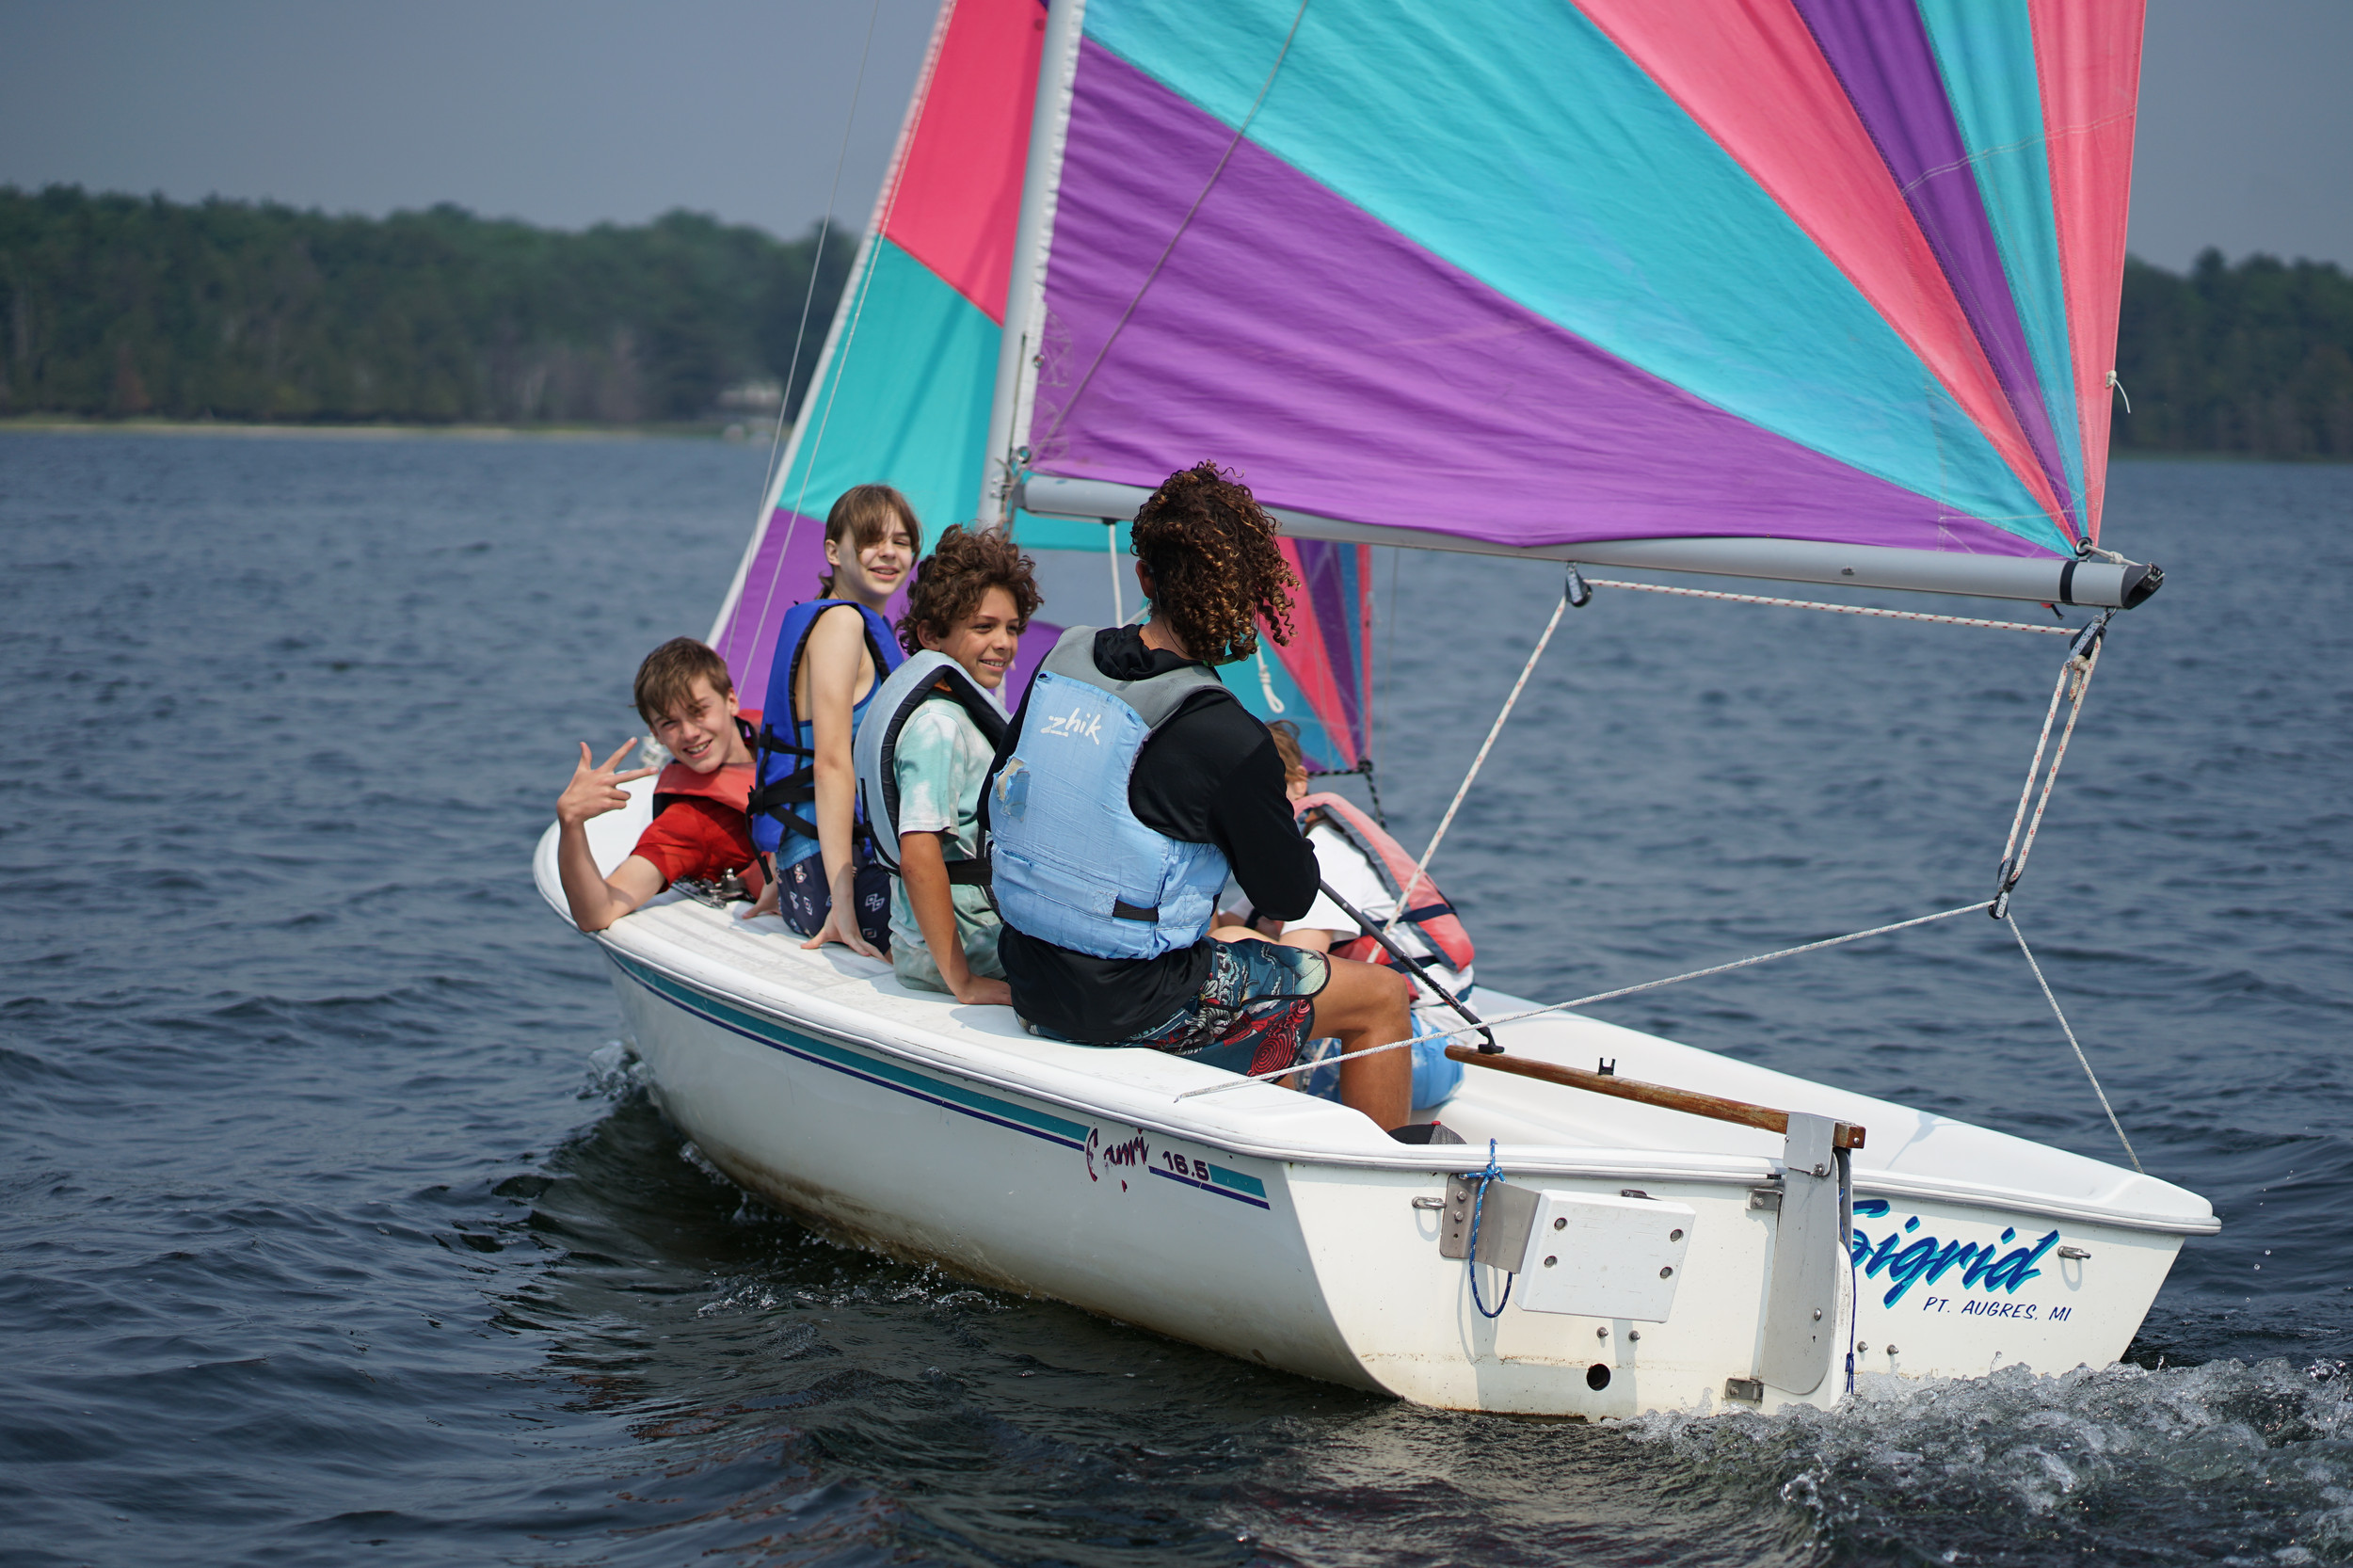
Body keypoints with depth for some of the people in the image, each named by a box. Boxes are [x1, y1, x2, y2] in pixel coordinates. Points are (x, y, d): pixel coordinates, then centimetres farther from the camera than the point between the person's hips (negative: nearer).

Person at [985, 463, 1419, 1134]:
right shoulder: (1228, 738, -21)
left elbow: (993, 807, 10)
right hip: (1127, 1004, -8)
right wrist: (1279, 816, 12)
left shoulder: (1062, 663, -2)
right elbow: (1291, 897, -8)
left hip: (1030, 977, 8)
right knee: (1382, 997, 8)